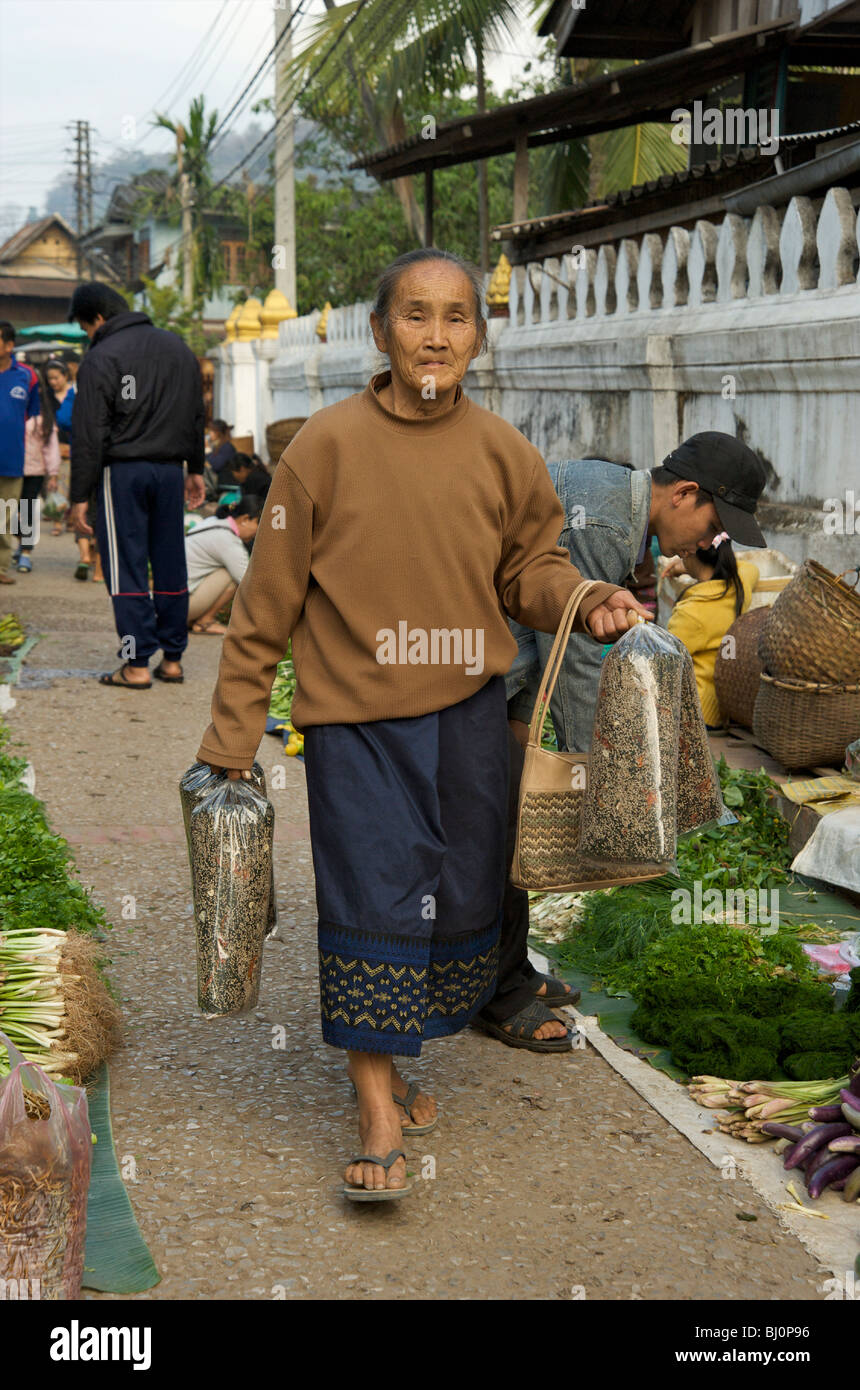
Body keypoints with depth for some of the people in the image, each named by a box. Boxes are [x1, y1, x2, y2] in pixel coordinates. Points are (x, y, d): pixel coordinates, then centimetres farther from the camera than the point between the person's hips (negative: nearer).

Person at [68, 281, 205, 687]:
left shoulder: (101, 358, -9)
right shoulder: (178, 348, 12)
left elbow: (88, 435, -11)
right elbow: (196, 416, 19)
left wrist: (79, 496, -8)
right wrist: (196, 469, 27)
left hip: (122, 471, -6)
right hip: (170, 468, 6)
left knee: (126, 567, -1)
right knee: (171, 565, 10)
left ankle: (136, 665, -2)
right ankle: (172, 658, 14)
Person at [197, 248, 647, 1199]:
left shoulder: (503, 452, 0)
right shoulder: (328, 444, -8)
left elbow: (528, 567, 13)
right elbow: (268, 600, -4)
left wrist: (587, 602, -9)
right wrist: (232, 733, -2)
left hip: (469, 715, 4)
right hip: (356, 715, -4)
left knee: (457, 899, 11)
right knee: (372, 899, -7)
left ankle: (386, 1057, 31)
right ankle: (379, 1116, 2)